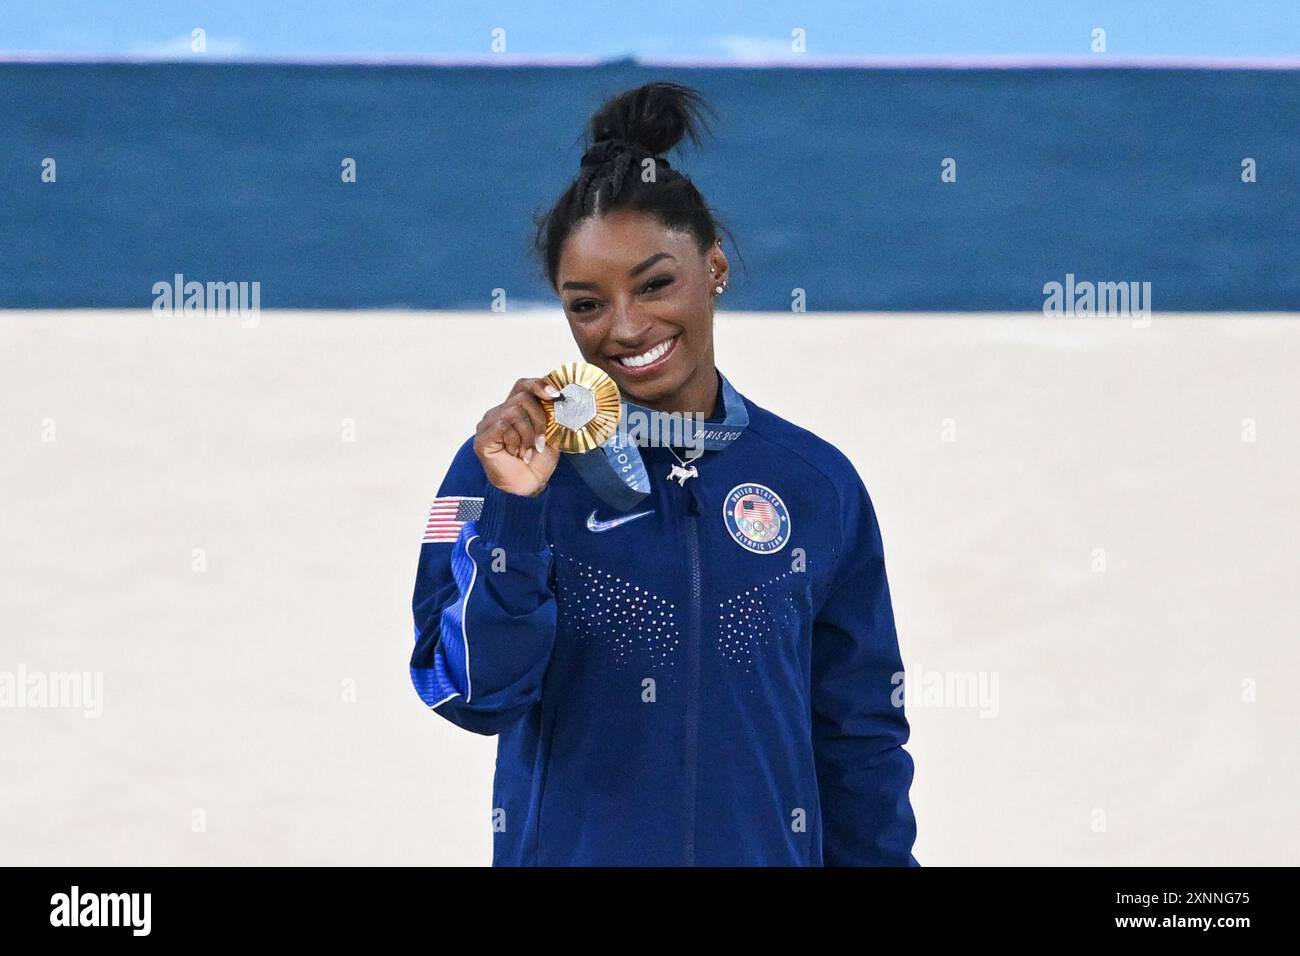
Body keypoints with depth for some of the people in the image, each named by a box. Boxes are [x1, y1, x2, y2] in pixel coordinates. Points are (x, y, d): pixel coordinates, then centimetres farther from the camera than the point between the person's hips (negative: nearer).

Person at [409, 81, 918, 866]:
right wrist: (514, 508, -22)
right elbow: (475, 697, -12)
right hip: (568, 848, -2)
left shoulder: (816, 484, 1)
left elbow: (860, 737, 5)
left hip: (766, 850, 2)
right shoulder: (510, 462, -5)